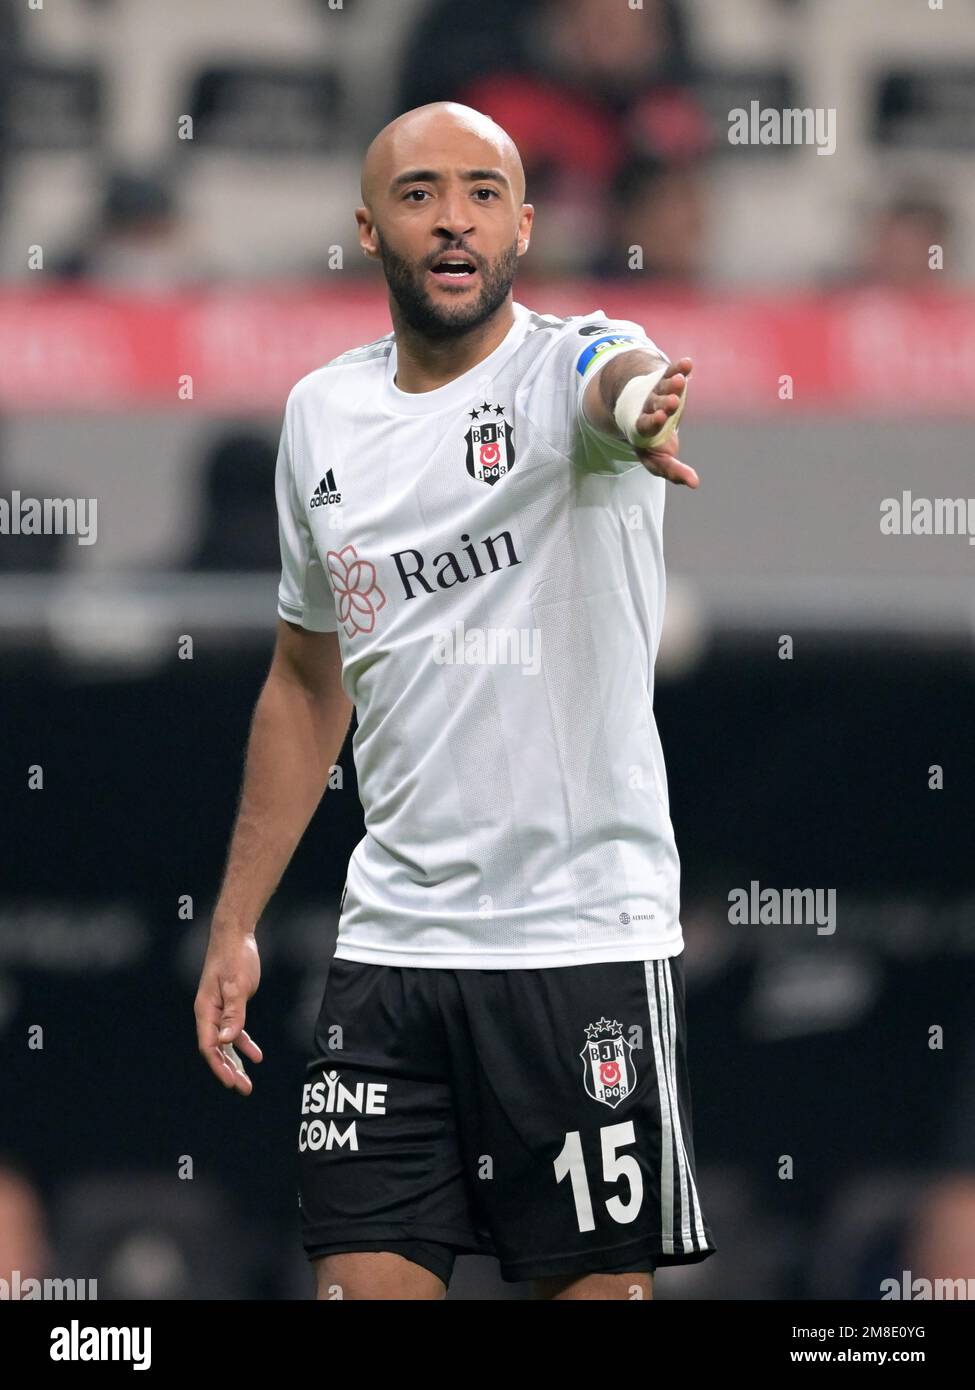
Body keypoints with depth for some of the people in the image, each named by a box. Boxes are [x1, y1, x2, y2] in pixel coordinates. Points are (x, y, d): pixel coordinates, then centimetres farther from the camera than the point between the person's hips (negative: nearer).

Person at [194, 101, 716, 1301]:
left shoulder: (566, 364, -7)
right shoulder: (323, 415, 10)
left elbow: (618, 382, -34)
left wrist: (637, 406, -60)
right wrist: (234, 926, 17)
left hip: (586, 940, -4)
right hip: (387, 943, 4)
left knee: (596, 1284, 0)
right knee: (364, 1278, -2)